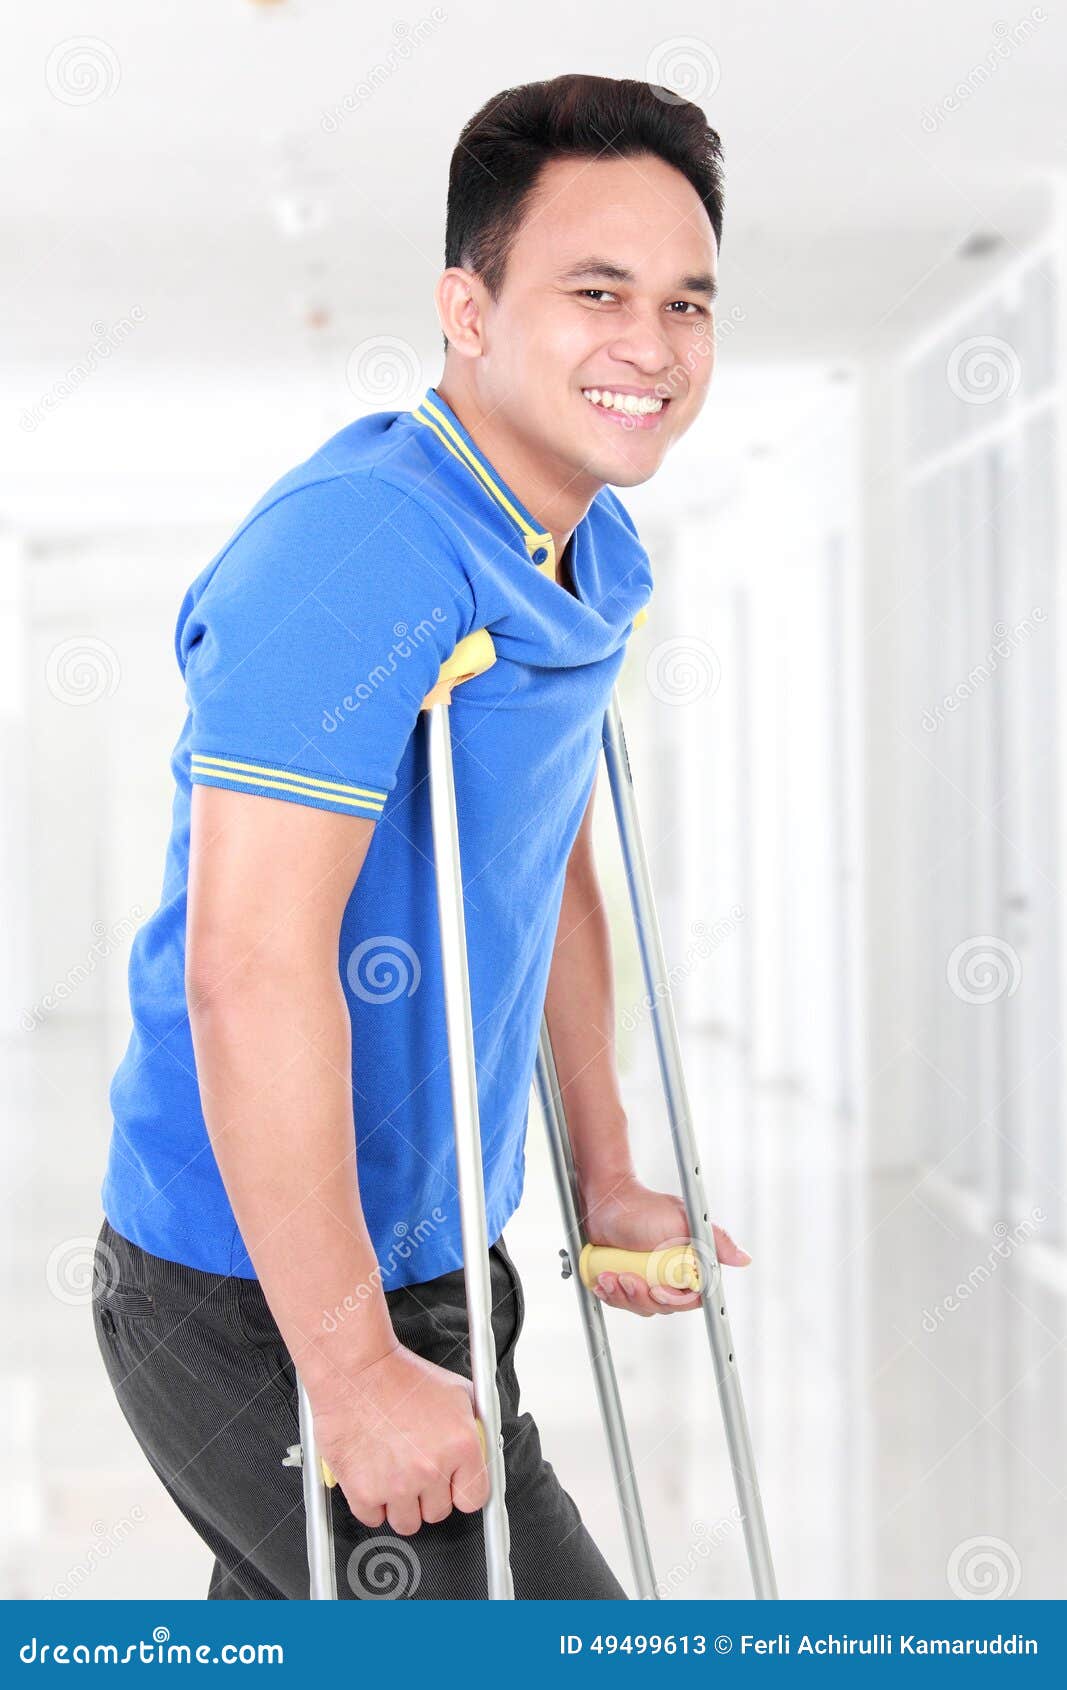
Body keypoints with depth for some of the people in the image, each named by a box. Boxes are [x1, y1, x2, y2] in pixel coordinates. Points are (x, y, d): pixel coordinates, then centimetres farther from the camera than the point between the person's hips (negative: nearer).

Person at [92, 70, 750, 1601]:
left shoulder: (597, 556, 7)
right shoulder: (357, 552, -24)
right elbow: (252, 969, -29)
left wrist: (606, 1181, 21)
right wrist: (356, 1371, -27)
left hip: (425, 1259, 9)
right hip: (257, 1307, -9)